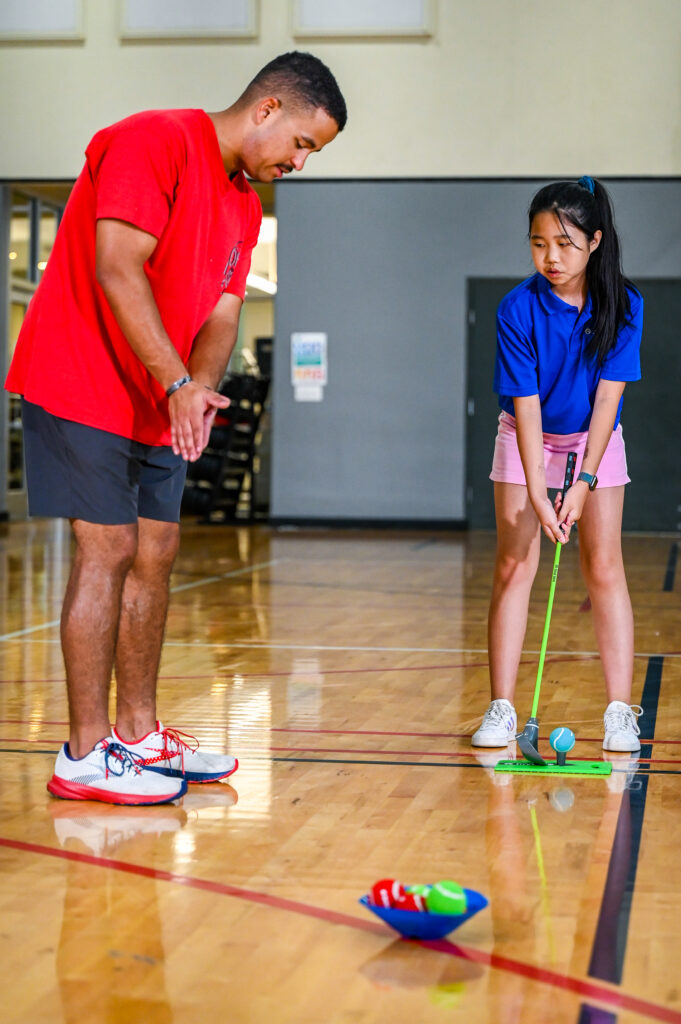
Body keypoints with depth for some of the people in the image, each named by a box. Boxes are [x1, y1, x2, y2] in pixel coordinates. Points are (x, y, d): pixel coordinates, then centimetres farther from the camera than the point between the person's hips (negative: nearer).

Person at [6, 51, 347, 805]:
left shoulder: (245, 203, 13)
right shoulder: (155, 141, -15)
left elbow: (222, 311, 8)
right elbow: (117, 270, -23)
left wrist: (200, 387, -13)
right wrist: (179, 384, -28)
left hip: (156, 405, 9)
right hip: (81, 386, -9)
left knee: (155, 552, 9)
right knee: (107, 549, -10)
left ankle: (139, 735, 19)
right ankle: (84, 756, -4)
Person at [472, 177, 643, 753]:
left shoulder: (622, 305, -18)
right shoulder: (518, 309, -21)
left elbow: (608, 397, -19)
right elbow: (526, 405, -23)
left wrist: (584, 480, -27)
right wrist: (537, 495, -29)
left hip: (595, 441, 1)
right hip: (527, 441, 0)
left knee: (604, 566, -6)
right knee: (514, 565, -6)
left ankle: (621, 712, -4)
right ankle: (501, 709, -3)